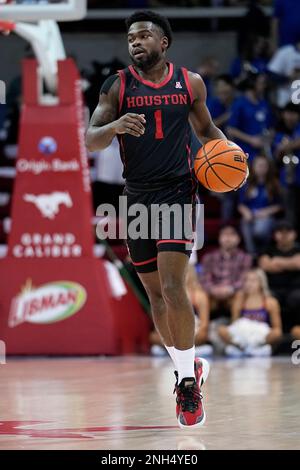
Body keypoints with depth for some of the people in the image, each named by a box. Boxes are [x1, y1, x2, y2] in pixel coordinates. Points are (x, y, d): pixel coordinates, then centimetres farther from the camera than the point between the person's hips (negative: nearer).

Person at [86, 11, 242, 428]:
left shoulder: (191, 82, 4)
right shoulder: (117, 86, 2)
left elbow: (205, 129, 19)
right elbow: (91, 140, -5)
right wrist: (115, 126, -26)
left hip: (177, 192, -2)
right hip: (137, 197, 2)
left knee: (172, 288, -16)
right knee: (155, 294, 8)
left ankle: (189, 380, -5)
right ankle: (188, 369, 26)